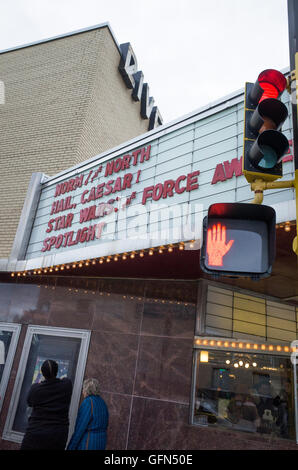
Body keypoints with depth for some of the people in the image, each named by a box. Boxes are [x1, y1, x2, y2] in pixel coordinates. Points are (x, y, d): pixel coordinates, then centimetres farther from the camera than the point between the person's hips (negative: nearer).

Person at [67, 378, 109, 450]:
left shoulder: (88, 402, -15)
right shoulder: (102, 402, 7)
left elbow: (80, 428, -17)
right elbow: (105, 425, 13)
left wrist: (71, 447, -10)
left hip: (88, 443, -8)